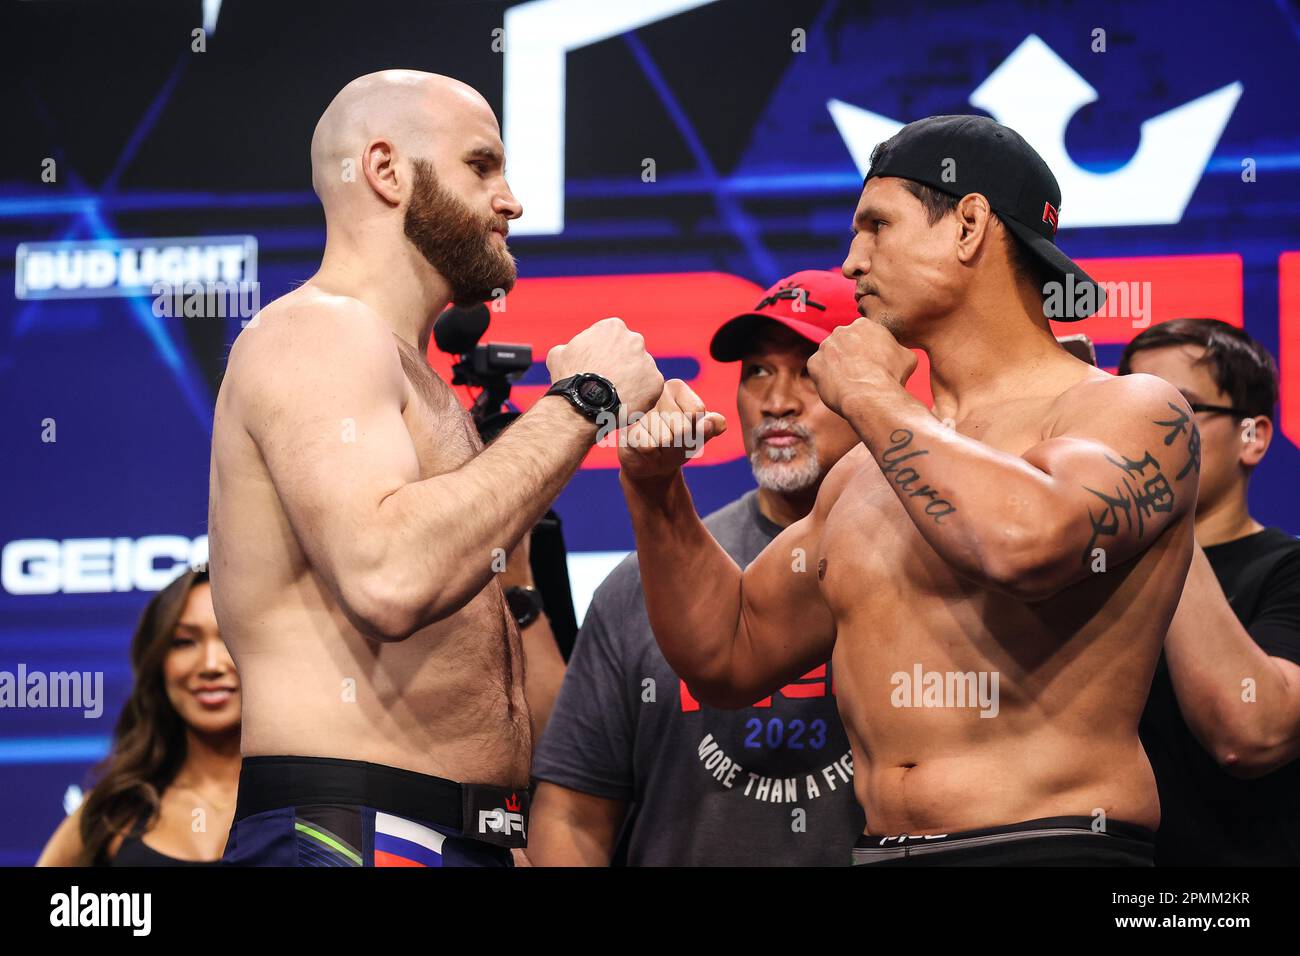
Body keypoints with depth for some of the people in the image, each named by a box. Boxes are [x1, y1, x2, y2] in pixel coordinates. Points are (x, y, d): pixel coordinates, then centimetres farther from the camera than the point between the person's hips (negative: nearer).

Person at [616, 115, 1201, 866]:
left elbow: (1025, 543, -22)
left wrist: (873, 397, -8)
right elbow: (728, 654, 25)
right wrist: (656, 493, 10)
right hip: (882, 847, 5)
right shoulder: (865, 475, 17)